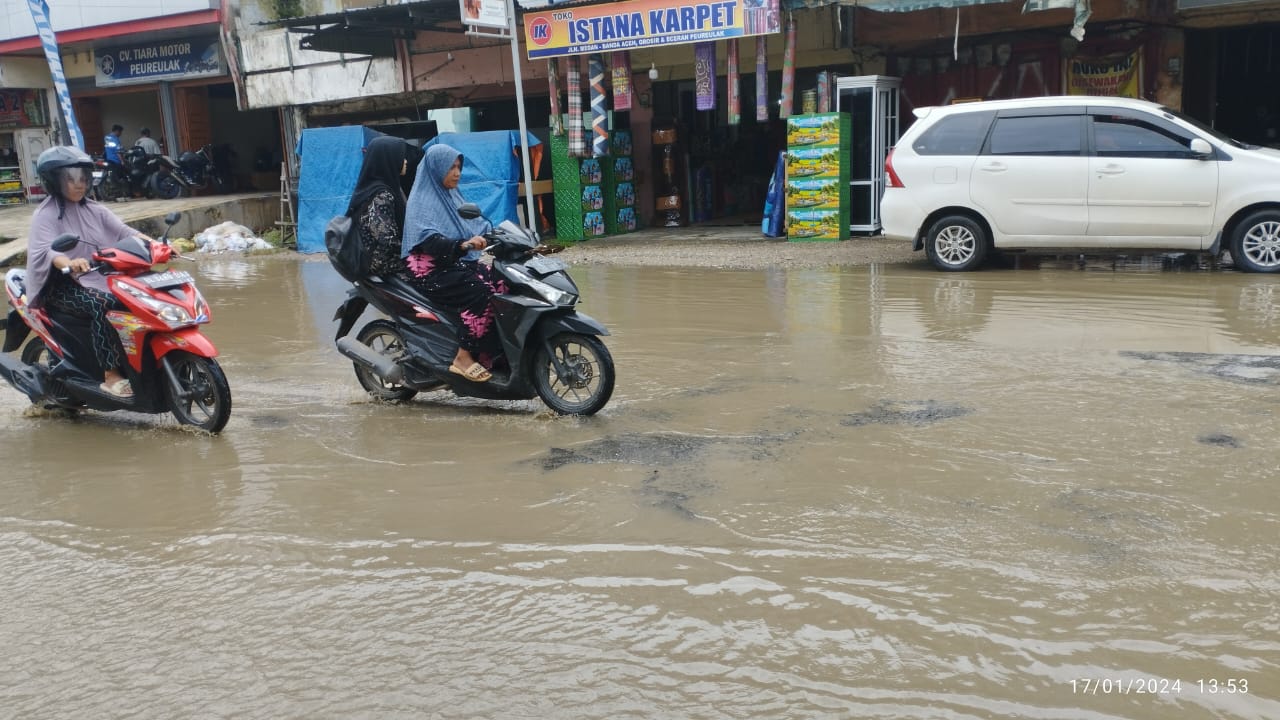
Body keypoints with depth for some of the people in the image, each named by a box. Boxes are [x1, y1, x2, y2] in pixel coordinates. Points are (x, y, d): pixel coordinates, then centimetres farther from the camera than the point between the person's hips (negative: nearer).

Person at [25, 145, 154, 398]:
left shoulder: (94, 210, 12)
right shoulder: (46, 214, -6)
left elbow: (122, 231, -2)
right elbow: (44, 251, -22)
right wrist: (68, 263, -46)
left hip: (101, 280, 6)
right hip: (63, 286, -5)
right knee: (101, 304, -34)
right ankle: (111, 376, -33)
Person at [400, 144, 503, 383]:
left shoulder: (452, 197, 18)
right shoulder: (422, 201, -6)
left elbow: (477, 225, 13)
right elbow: (428, 241, -21)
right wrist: (463, 244, -37)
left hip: (462, 263, 7)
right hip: (433, 271, -7)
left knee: (503, 286, -17)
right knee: (481, 293, -29)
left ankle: (494, 352, -14)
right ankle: (464, 358, -22)